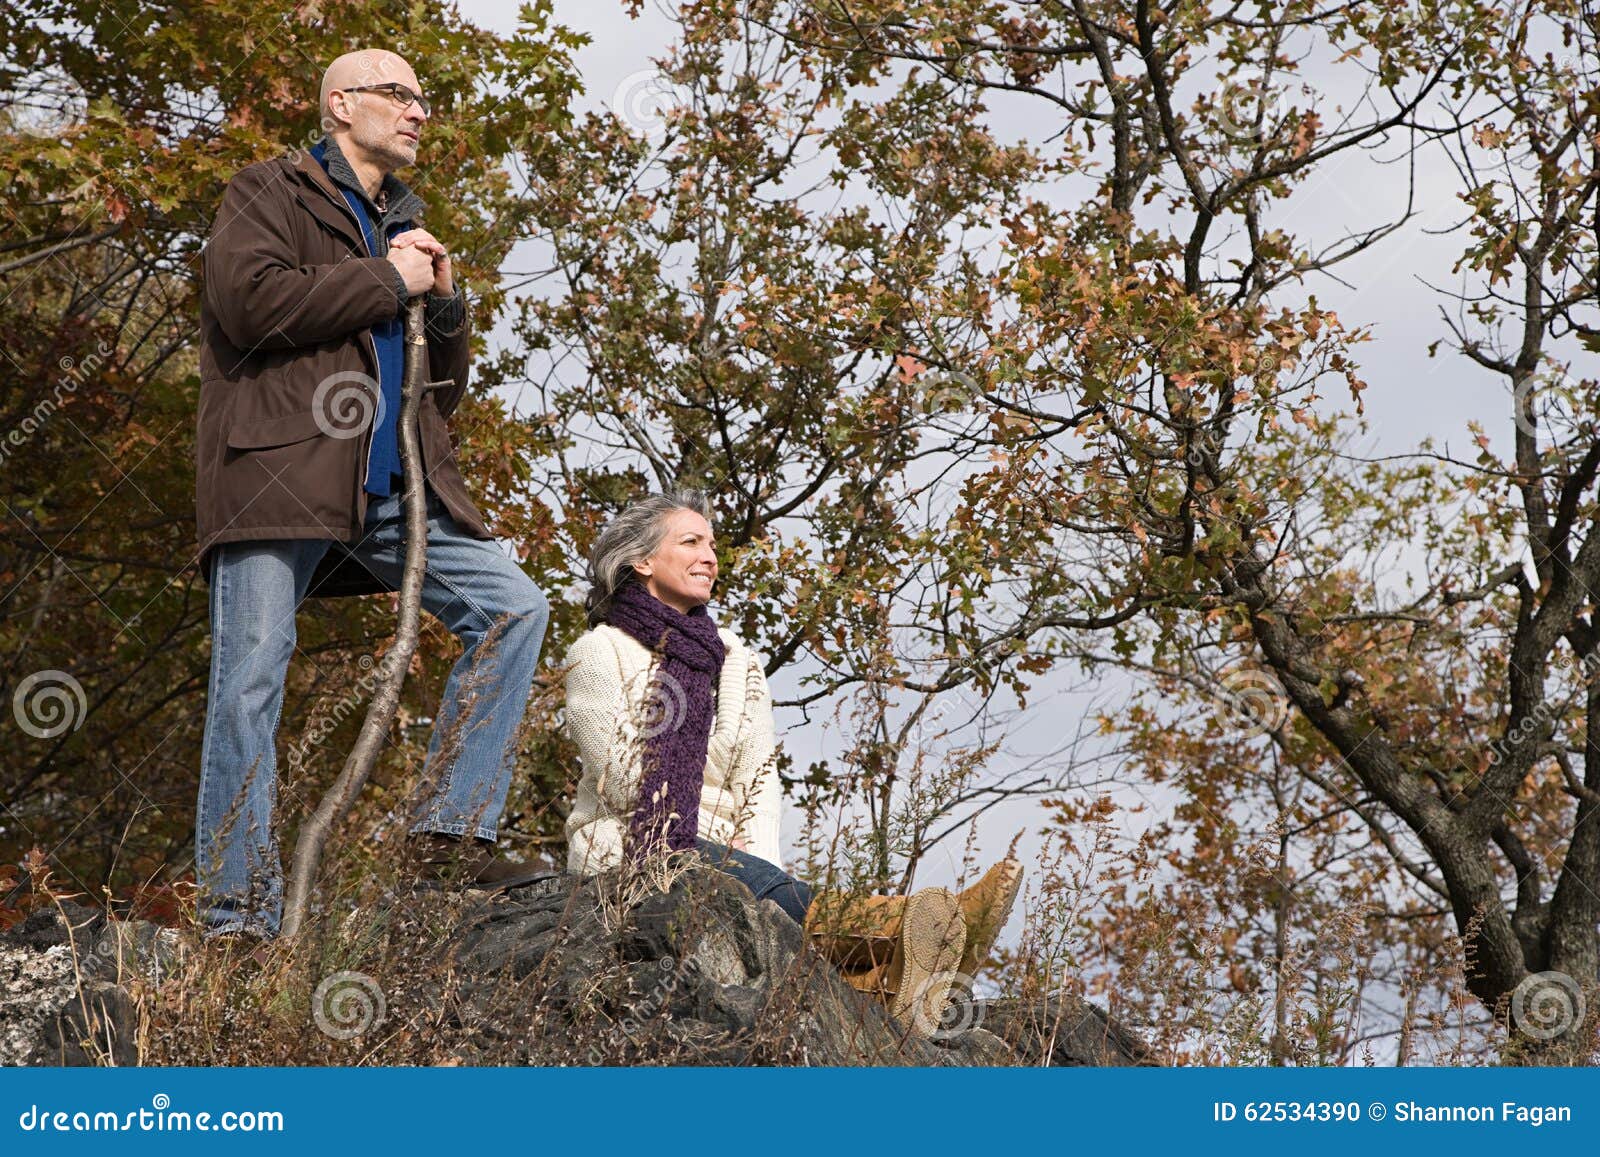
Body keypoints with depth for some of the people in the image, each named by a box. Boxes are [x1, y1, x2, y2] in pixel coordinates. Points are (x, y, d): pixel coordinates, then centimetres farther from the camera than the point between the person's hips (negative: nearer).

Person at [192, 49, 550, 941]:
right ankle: (238, 919, -5)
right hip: (279, 475, -6)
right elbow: (249, 299, -14)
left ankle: (449, 833, -6)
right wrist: (388, 281, -5)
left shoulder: (407, 228, 28)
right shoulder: (269, 194, 8)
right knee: (251, 683, -8)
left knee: (516, 606, -7)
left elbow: (446, 393, 27)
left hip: (392, 490, 6)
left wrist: (447, 306, 7)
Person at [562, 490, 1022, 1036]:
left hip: (722, 855, 5)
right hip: (630, 854, -5)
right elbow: (622, 782, -7)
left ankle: (884, 978, -65)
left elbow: (759, 782, 10)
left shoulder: (735, 659, 18)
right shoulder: (601, 653, 3)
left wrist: (759, 865, -11)